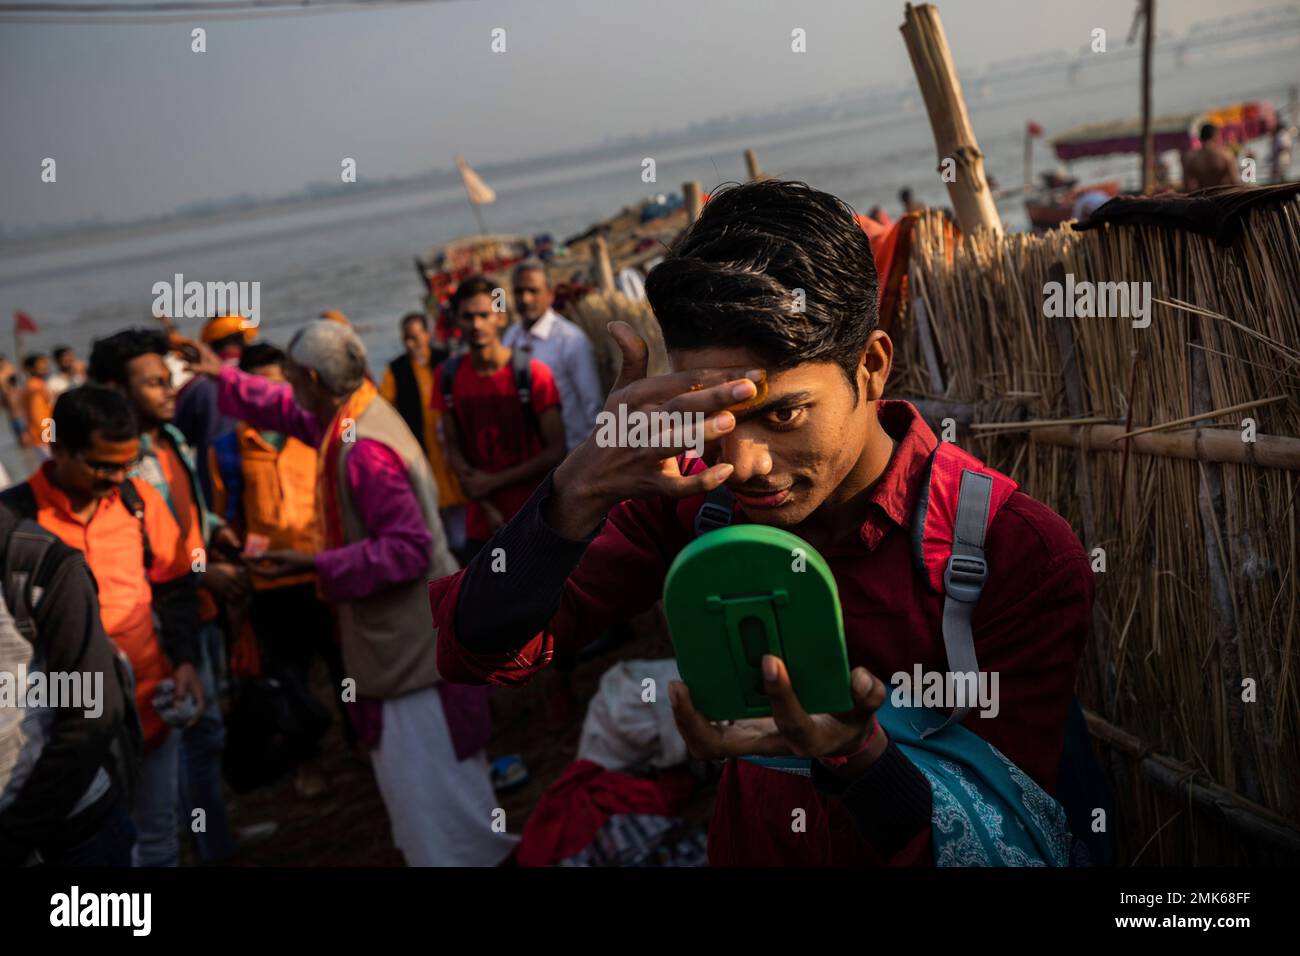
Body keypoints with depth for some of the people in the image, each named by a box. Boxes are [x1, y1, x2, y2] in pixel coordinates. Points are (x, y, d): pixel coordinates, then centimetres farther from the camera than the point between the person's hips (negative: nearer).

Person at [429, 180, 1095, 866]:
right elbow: (476, 652, -10)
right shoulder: (692, 498, -9)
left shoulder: (1028, 559, -17)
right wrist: (578, 495, -27)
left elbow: (1022, 846, -15)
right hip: (743, 849, 2)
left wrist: (857, 752, -34)